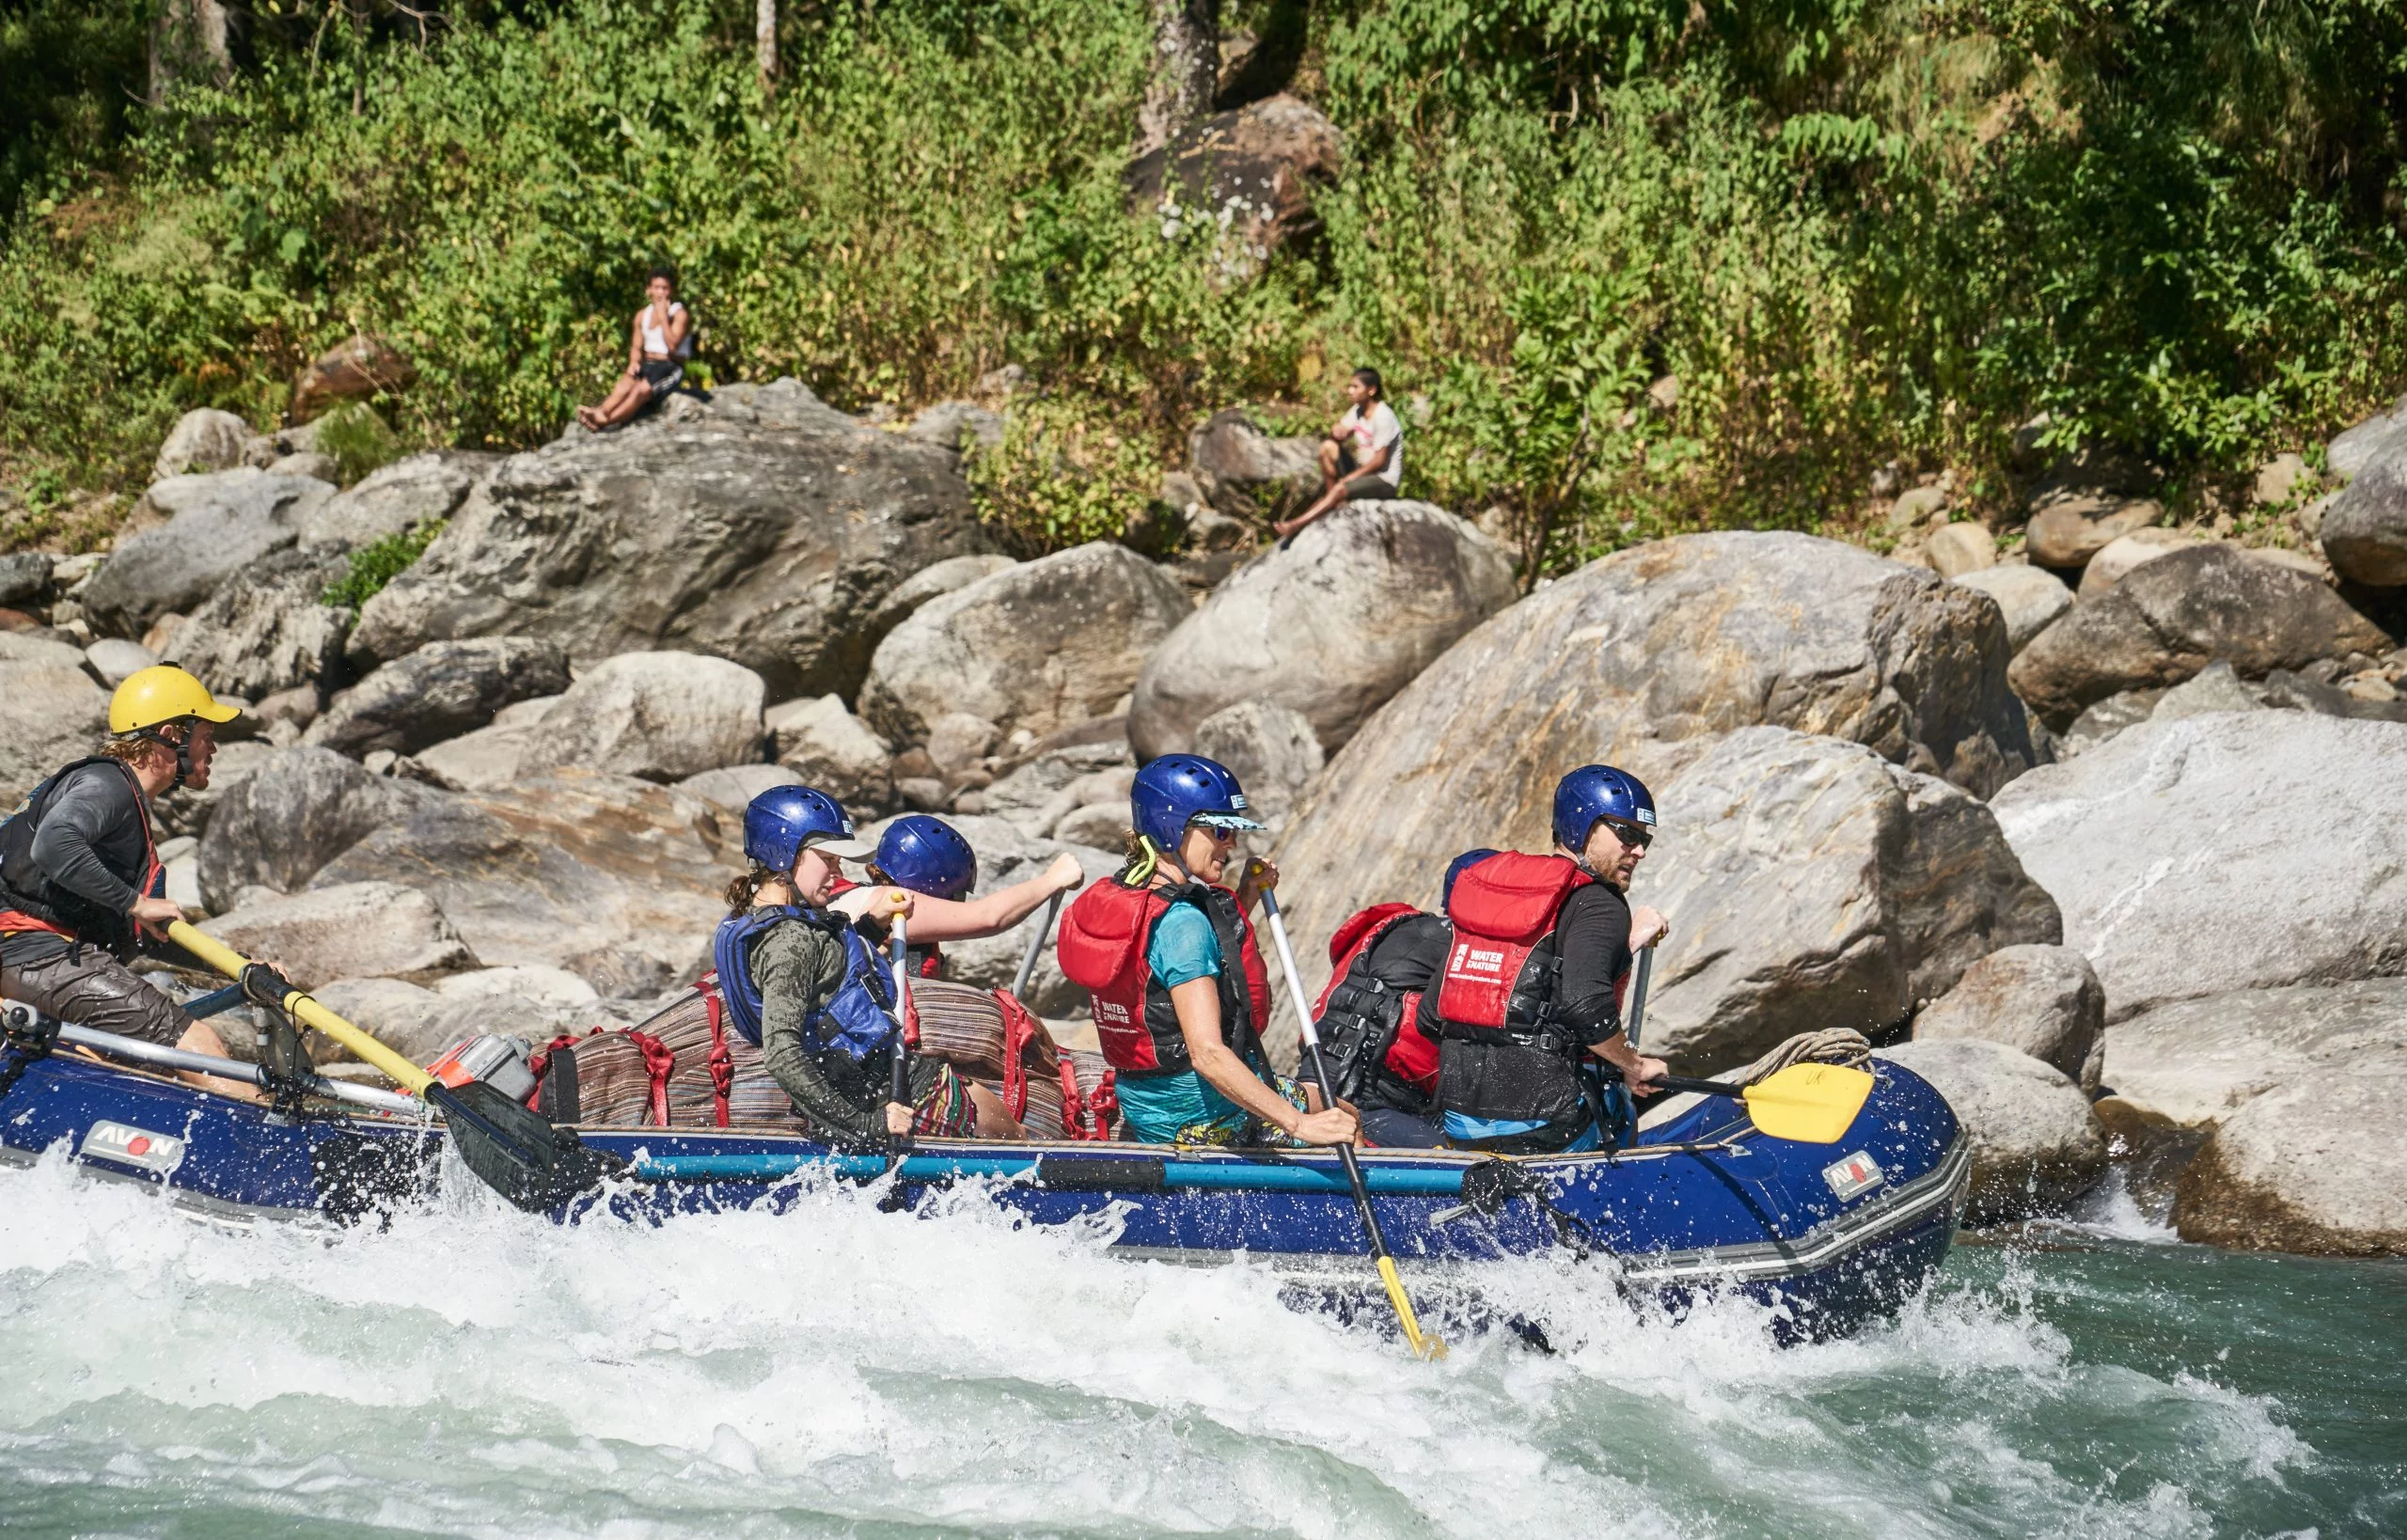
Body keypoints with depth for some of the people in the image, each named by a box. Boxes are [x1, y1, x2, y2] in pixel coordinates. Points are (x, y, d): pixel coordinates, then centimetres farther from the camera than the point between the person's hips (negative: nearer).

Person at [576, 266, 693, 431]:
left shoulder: (679, 315, -5)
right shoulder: (642, 315, 13)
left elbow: (672, 345, -19)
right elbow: (636, 347, 17)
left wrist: (663, 316, -19)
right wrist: (634, 362, -5)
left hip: (671, 367, -5)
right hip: (648, 364, 5)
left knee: (642, 389, -33)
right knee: (625, 384, -27)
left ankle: (606, 420, -50)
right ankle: (600, 413, -51)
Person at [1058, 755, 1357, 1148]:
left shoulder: (1111, 900, 3)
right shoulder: (1183, 921, -24)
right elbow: (1208, 1053, -31)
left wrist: (1244, 901, 12)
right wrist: (1299, 1124, -33)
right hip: (1202, 1117, -9)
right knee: (1347, 1118, 9)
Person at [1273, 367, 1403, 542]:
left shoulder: (1383, 417, -21)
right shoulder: (1358, 410, 5)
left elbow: (1379, 460, -23)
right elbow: (1340, 435, 7)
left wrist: (1348, 478, -20)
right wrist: (1336, 428, -18)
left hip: (1385, 480, -8)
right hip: (1362, 470, 8)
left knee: (1340, 489, -31)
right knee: (1328, 446, -9)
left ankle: (1295, 525, -37)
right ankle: (1335, 503, -9)